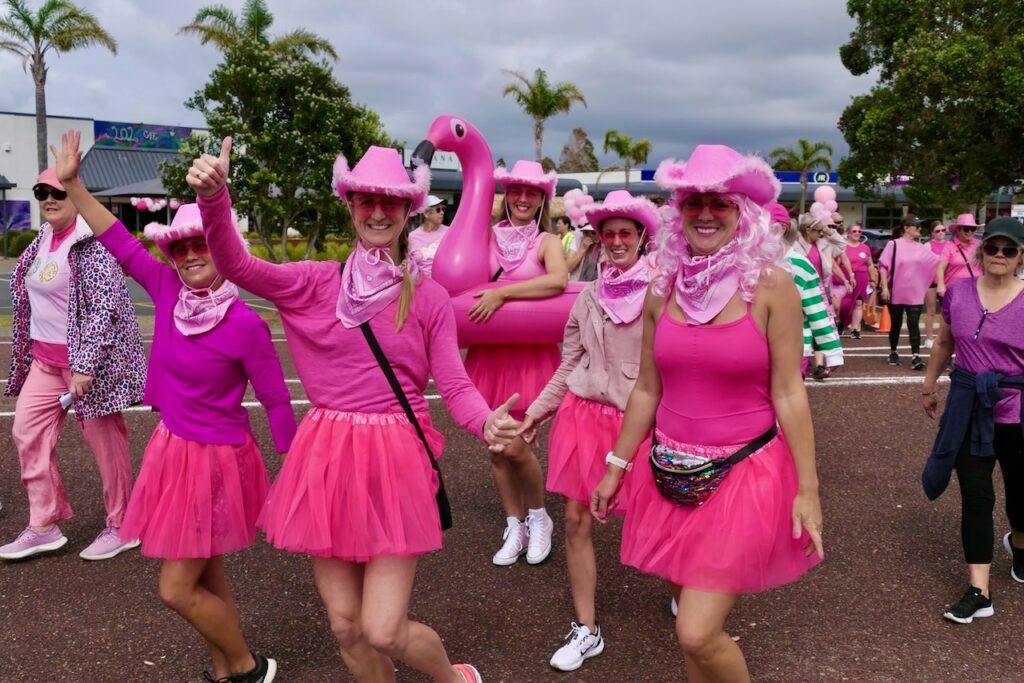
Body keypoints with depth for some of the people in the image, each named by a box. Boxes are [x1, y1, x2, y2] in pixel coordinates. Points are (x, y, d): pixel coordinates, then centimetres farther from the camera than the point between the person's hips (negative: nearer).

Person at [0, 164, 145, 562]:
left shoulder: (92, 243, -16)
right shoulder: (43, 240, 11)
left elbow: (105, 308, -22)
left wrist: (85, 365, -25)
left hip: (85, 358, -9)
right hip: (44, 359, 9)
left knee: (104, 441, 2)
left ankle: (121, 527, 16)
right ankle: (44, 526, 17)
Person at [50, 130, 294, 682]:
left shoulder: (245, 325, -20)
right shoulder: (168, 293, -4)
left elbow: (277, 402, -13)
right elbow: (119, 241, 5)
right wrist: (71, 182, 2)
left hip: (216, 461, -6)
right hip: (172, 451, 7)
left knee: (177, 590, 0)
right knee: (206, 582, 17)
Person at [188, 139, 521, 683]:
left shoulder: (429, 297, -1)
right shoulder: (319, 282, 1)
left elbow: (455, 386, -5)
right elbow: (236, 266, -12)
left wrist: (488, 424, -27)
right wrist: (213, 196, -31)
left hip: (395, 461, -2)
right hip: (327, 460, 2)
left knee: (383, 631, -1)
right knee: (345, 627, 13)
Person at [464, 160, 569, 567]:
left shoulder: (546, 242, -3)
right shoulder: (488, 236, 6)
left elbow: (558, 280, -23)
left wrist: (501, 293, -24)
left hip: (530, 354, -3)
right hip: (490, 353, 4)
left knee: (515, 446, -8)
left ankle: (538, 517, 20)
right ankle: (514, 527, 26)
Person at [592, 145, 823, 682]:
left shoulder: (770, 287, -9)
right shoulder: (663, 289, 2)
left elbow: (788, 394, -8)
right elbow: (646, 390, 9)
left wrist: (807, 489, -8)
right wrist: (616, 466, 12)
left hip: (744, 475, -4)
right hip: (673, 476, 4)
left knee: (698, 633, -8)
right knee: (695, 626, 16)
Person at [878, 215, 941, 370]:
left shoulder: (921, 248, 8)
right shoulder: (893, 244, -6)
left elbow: (938, 261, 11)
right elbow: (883, 266, -8)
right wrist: (885, 288, -13)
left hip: (915, 295, 3)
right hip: (896, 294, -3)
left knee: (913, 325, -6)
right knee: (896, 324, 10)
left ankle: (916, 356, -12)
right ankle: (893, 352, 28)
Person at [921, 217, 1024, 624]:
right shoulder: (958, 291, -1)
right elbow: (944, 343, 13)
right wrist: (928, 385, 18)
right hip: (969, 407, 1)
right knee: (975, 497, 2)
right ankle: (979, 592, 8)